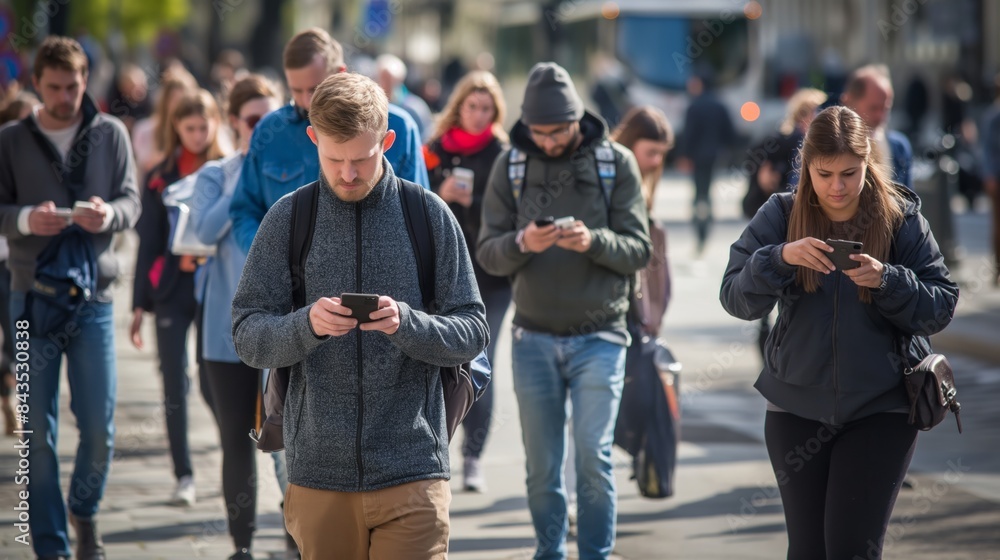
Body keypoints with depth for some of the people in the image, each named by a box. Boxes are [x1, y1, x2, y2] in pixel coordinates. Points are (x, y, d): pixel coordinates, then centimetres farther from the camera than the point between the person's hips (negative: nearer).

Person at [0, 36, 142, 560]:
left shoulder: (110, 133, 3)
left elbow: (132, 202, 2)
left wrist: (109, 213, -20)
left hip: (93, 296, 1)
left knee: (99, 429, 2)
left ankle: (84, 510, 31)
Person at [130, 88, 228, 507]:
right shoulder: (161, 177, 8)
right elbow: (149, 242, 9)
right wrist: (140, 304, 5)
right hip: (173, 287, 2)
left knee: (213, 381, -3)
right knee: (175, 384, -1)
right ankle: (184, 476, 5)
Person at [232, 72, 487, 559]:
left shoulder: (430, 216, 2)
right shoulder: (288, 218, 4)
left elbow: (473, 332, 2)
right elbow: (247, 336, 2)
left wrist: (407, 323, -17)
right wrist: (306, 325, -19)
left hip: (412, 470, -1)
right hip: (317, 470, 1)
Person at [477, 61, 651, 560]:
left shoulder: (617, 163, -1)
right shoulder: (510, 166, 3)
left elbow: (638, 251, -4)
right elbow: (487, 254, 0)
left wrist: (593, 241, -24)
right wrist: (521, 244, -21)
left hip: (599, 336, -2)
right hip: (533, 338, 2)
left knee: (593, 458, -5)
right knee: (542, 466, 8)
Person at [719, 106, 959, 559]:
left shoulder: (901, 217, -4)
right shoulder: (781, 215, -2)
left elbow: (942, 306, -6)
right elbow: (735, 298, -9)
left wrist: (886, 280, -24)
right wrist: (781, 257, -27)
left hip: (881, 409, -2)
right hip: (798, 408, 2)